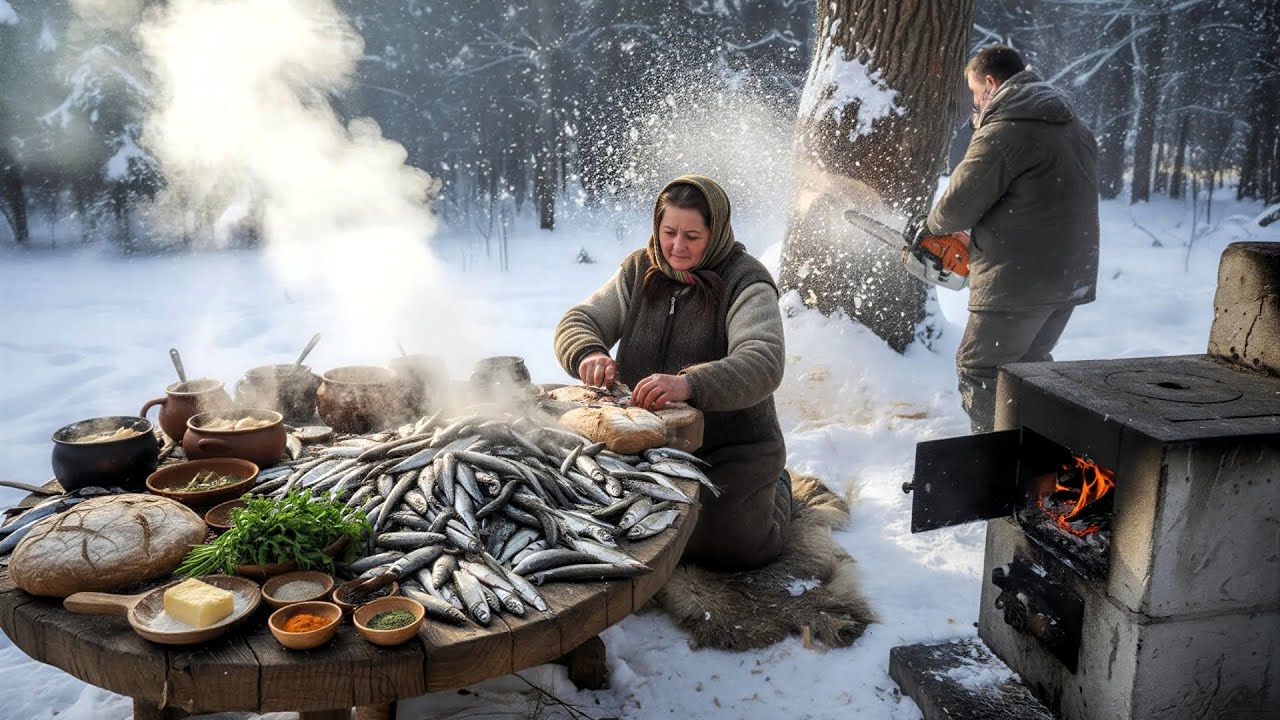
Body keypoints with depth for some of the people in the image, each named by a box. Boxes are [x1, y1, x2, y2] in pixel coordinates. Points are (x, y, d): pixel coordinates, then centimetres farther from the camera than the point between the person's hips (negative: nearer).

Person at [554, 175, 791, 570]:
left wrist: (689, 384, -48)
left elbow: (762, 364, -30)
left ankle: (773, 489, 19)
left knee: (726, 545, -16)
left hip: (732, 446, -4)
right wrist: (588, 354, -25)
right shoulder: (640, 270, 3)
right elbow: (578, 320, 1)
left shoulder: (746, 283, -14)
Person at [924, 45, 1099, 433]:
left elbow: (960, 204, -11)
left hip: (1018, 281, -9)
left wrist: (931, 227, 11)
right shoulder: (1075, 129, 14)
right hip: (1073, 278, 9)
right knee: (1031, 364, 22)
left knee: (981, 372, 3)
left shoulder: (1002, 132, -14)